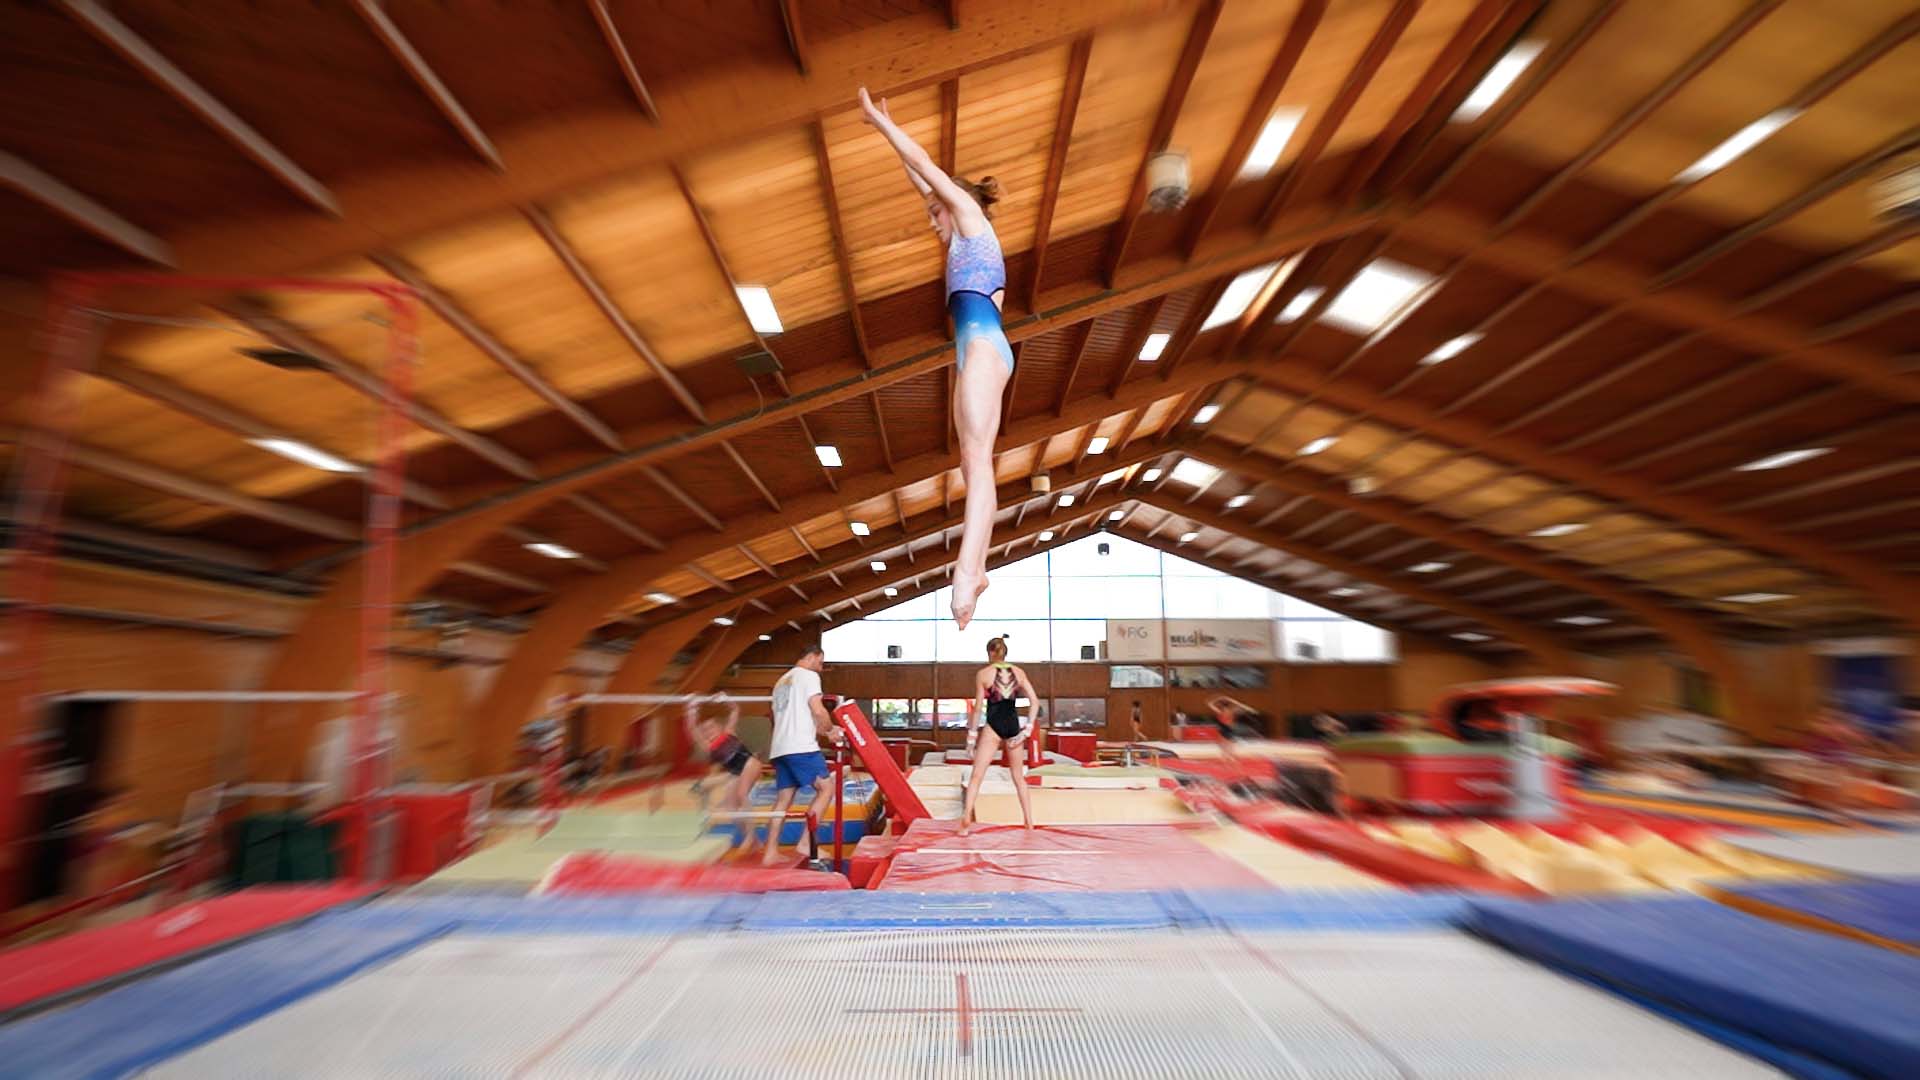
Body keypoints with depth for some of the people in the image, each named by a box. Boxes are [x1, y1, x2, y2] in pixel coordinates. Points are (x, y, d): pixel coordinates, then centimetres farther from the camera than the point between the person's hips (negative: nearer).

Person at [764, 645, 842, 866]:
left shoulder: (782, 681, 25)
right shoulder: (808, 675, -2)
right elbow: (817, 710, -14)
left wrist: (823, 731, 26)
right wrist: (830, 729, 5)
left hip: (780, 748, 9)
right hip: (801, 747, -9)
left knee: (783, 798, 10)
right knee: (825, 789, -2)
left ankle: (771, 852, 10)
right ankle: (806, 841, -8)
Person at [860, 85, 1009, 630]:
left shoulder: (973, 218, 12)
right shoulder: (964, 241, 33)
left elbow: (927, 166, 11)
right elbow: (922, 180, 38)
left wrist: (878, 118, 21)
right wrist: (889, 130, 44)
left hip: (983, 343, -9)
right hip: (977, 350, 9)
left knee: (977, 455, -24)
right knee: (973, 462, -3)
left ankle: (966, 569, -34)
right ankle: (977, 568, -8)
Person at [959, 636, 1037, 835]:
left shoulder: (983, 673, -2)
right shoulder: (1019, 672, 6)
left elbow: (979, 706, -3)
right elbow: (1034, 701, 1)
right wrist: (1028, 729, 1)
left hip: (993, 727, -3)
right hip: (1013, 726, 3)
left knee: (976, 776, 2)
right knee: (1019, 777, 17)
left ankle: (966, 821, -6)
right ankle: (1029, 823, 22)